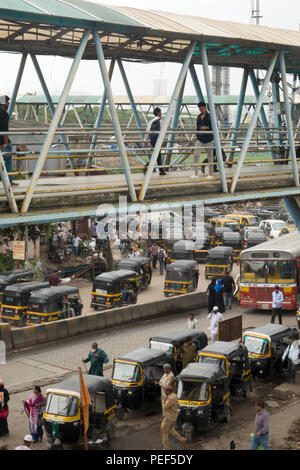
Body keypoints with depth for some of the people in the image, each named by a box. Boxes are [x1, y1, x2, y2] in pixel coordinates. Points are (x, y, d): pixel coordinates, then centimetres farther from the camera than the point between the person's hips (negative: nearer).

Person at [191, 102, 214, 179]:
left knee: (210, 157, 3)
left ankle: (210, 174, 12)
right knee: (196, 155, -8)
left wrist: (207, 127, -21)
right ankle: (196, 174, -5)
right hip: (200, 139, 5)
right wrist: (197, 137, 15)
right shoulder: (199, 117, 11)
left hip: (209, 139, -5)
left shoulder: (210, 116, -5)